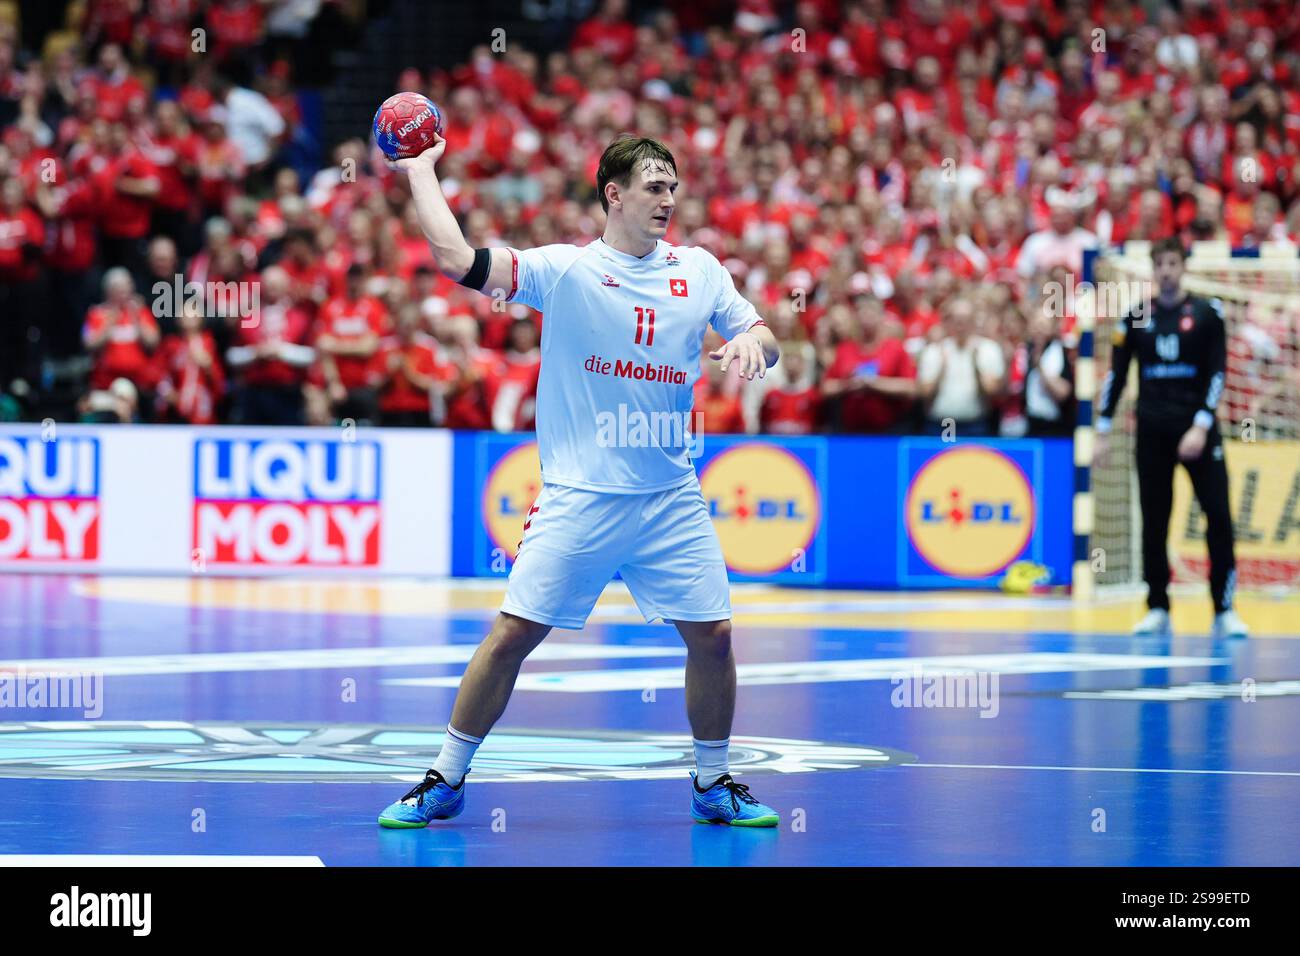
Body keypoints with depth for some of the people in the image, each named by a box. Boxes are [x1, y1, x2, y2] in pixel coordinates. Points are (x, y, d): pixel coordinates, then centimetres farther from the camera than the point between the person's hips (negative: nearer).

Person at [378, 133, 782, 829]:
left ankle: (713, 785, 18)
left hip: (672, 500, 3)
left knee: (712, 636, -1)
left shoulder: (699, 270, 7)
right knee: (513, 633, -6)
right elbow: (456, 259, -15)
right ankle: (446, 780, 7)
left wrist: (751, 341, -13)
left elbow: (763, 340, 11)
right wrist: (420, 170, -8)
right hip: (576, 497, -3)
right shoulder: (564, 269, -5)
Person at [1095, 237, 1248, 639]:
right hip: (1152, 432, 2)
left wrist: (1201, 427, -13)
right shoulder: (1136, 317, 7)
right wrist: (1103, 431, 4)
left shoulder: (1207, 313, 1)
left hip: (1197, 429, -2)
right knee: (1154, 522, 2)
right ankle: (1157, 611, 9)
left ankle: (1224, 610, -4)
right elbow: (1116, 374, 10)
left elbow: (1217, 373, -3)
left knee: (1218, 517, -8)